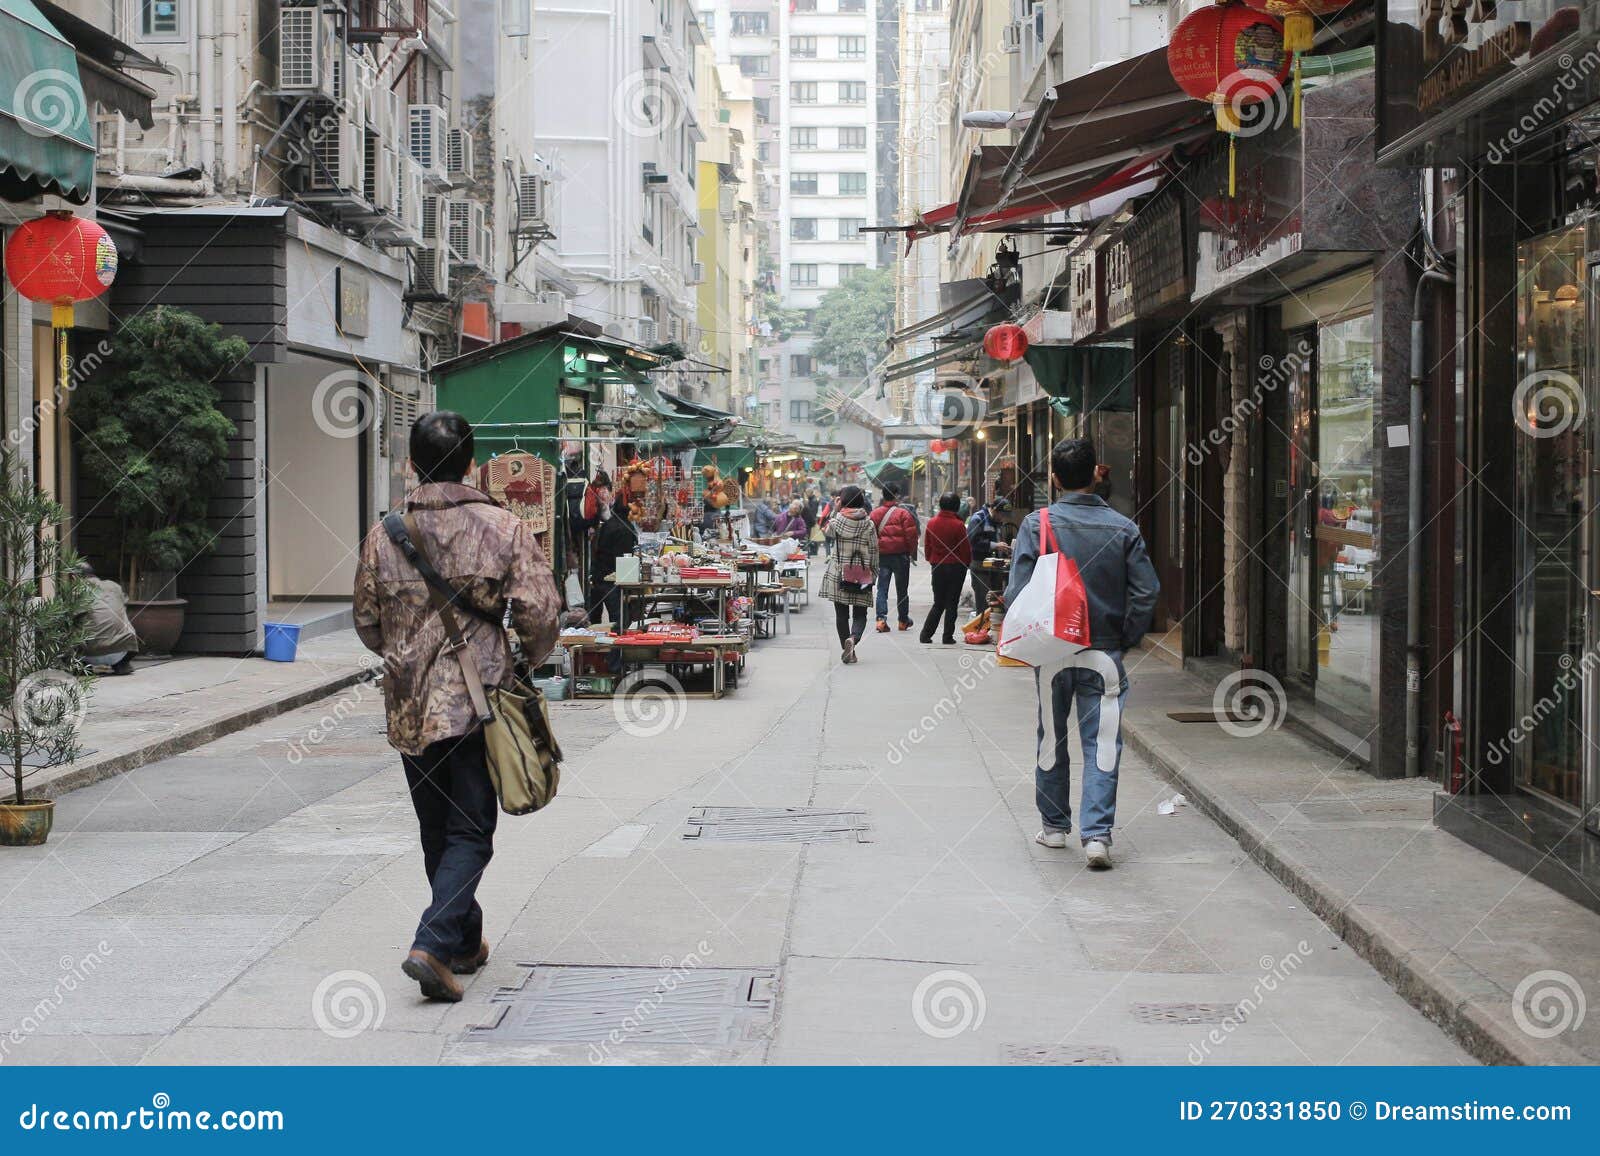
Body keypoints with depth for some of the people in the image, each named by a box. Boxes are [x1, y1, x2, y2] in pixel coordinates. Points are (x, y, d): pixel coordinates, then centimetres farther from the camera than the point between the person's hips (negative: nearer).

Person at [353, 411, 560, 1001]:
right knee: (470, 832, 2)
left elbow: (367, 624, 9)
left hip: (409, 706, 3)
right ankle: (434, 944, -14)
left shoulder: (384, 533, 0)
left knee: (437, 832, 17)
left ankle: (466, 941, 29)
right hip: (477, 700, -3)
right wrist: (529, 658, 11)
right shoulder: (503, 527, -7)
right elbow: (538, 612, -11)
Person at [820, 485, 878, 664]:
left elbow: (828, 533, 17)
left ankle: (847, 650, 10)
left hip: (838, 574, 0)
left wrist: (835, 510, 13)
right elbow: (874, 551, 1)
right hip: (862, 575, 0)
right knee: (860, 614, 6)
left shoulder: (836, 521, -6)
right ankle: (853, 638, -22)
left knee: (841, 614, 9)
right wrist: (874, 573, 11)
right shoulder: (869, 524, -4)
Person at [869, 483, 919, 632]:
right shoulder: (903, 513, -9)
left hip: (881, 556, 2)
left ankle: (881, 618, -13)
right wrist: (912, 552, 5)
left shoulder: (875, 514, 2)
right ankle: (903, 621, 20)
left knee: (882, 588, 3)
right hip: (900, 555, -2)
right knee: (901, 589, 10)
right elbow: (911, 535, -9)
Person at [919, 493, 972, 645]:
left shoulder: (931, 523, -1)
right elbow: (965, 549, -8)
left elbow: (927, 546, 6)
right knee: (952, 603, 5)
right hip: (955, 567, -4)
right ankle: (948, 636, 5)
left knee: (938, 603, 13)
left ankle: (926, 634, 6)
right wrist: (966, 563, 8)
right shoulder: (958, 525, -14)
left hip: (937, 566, 4)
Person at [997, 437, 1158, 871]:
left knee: (1051, 738, 15)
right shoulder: (1123, 529, -3)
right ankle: (1096, 833, -10)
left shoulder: (1036, 524, -7)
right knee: (1102, 741, 2)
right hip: (1104, 652, 0)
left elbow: (1018, 591, -11)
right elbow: (1146, 592, -6)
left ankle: (1055, 825, 27)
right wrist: (1124, 639, 5)